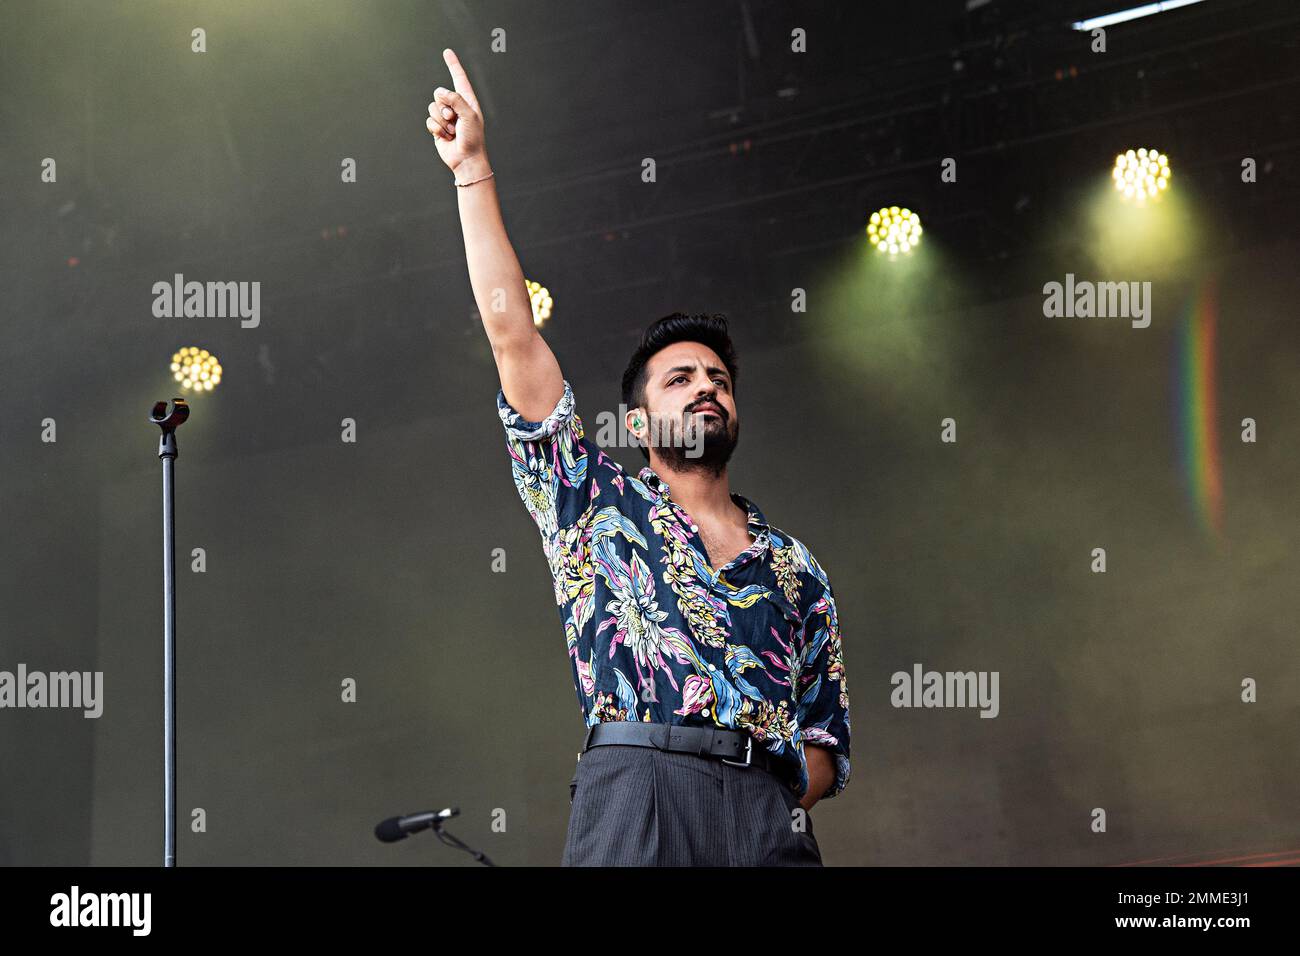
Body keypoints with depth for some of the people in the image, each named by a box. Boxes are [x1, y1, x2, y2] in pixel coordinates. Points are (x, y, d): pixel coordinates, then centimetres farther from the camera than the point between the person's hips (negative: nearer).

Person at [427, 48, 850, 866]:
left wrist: (775, 794, 0)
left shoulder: (794, 569, 24)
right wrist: (474, 170, 13)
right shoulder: (598, 509, 19)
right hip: (636, 791, -3)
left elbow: (828, 742, 22)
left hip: (770, 818, 3)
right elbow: (512, 332, 13)